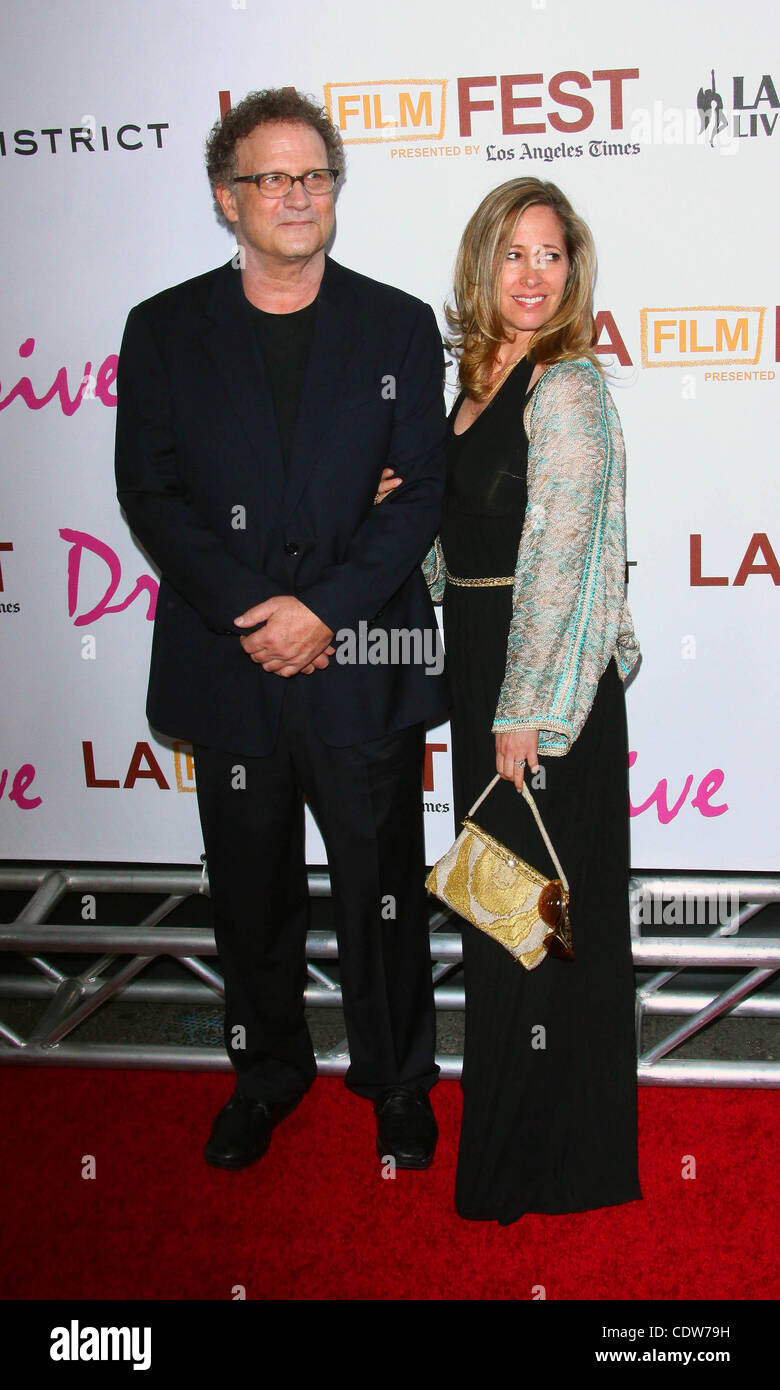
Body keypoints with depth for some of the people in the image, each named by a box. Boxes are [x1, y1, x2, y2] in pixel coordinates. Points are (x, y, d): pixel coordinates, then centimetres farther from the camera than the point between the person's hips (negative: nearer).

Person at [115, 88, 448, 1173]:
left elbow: (420, 490, -2)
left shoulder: (399, 326, 4)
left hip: (364, 664, 0)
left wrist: (325, 608, -14)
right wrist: (254, 611, -15)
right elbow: (150, 492, -3)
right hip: (228, 665, 1)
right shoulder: (164, 330, 4)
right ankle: (267, 1071, 34)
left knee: (384, 888, 9)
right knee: (252, 892, 14)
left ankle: (398, 1074, 30)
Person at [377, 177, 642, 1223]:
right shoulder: (484, 373, 11)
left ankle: (552, 1156, 19)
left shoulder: (567, 387, -15)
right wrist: (401, 504, 0)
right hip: (482, 664, 9)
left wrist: (523, 712, -19)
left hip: (547, 681, -9)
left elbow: (558, 562, -19)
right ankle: (506, 1125, 36)